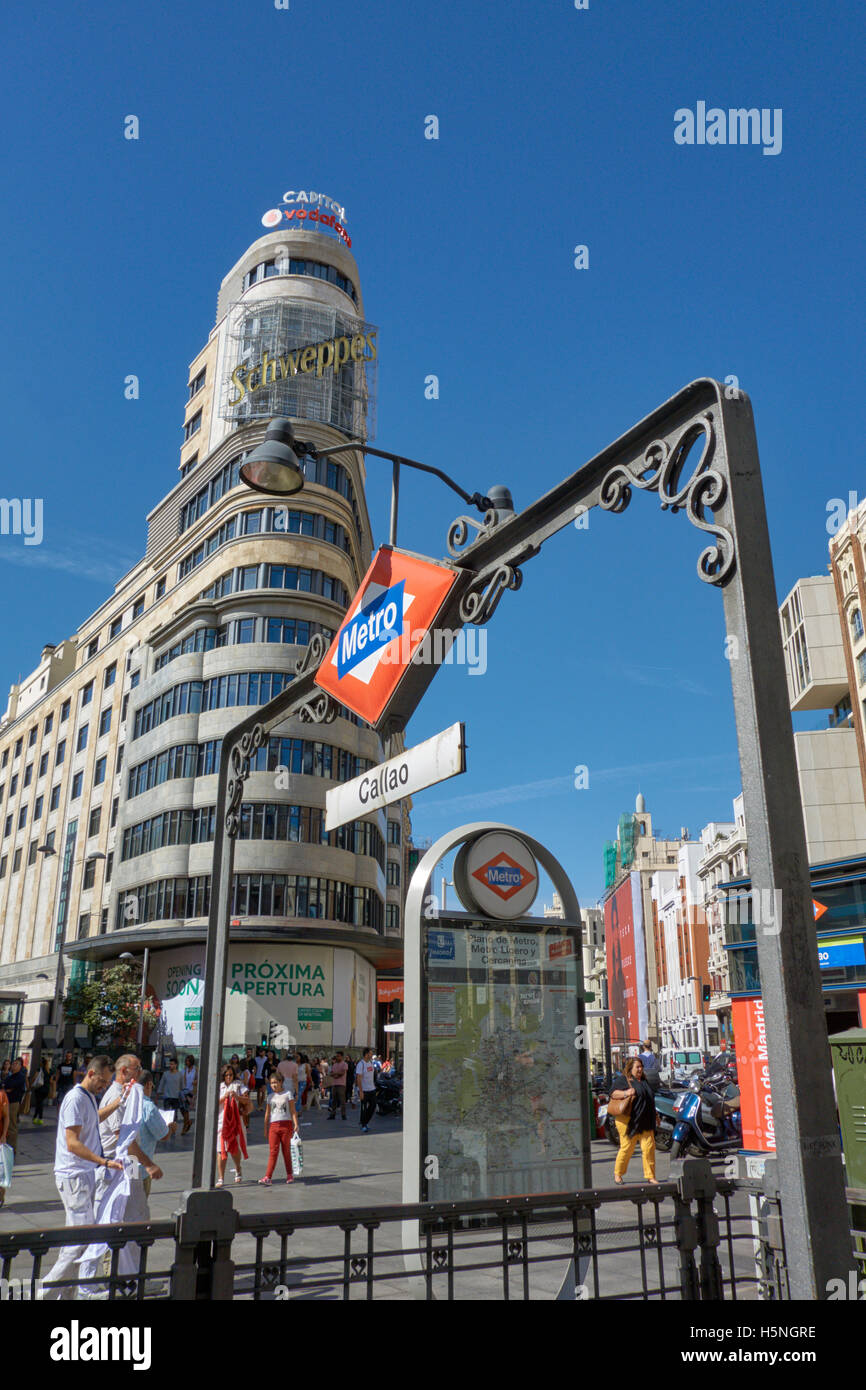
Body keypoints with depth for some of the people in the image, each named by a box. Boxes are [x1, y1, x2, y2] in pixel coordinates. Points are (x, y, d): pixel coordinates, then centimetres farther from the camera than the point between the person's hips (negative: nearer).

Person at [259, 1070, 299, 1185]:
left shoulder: (288, 1094, 3)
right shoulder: (270, 1097, 12)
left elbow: (293, 1111, 0)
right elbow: (267, 1114, 15)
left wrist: (295, 1124, -11)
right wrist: (266, 1129, 12)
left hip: (286, 1124, -2)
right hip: (273, 1125, 2)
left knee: (286, 1151, 4)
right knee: (273, 1151, -7)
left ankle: (289, 1175, 16)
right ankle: (268, 1177, -11)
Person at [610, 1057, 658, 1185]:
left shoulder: (644, 1081, 19)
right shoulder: (623, 1080, -3)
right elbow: (613, 1093, -13)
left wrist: (654, 1116, 29)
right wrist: (625, 1093, -29)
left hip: (645, 1122, 6)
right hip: (628, 1121, -6)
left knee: (649, 1146, -3)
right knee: (627, 1148, -3)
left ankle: (650, 1176, 5)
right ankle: (617, 1174, 15)